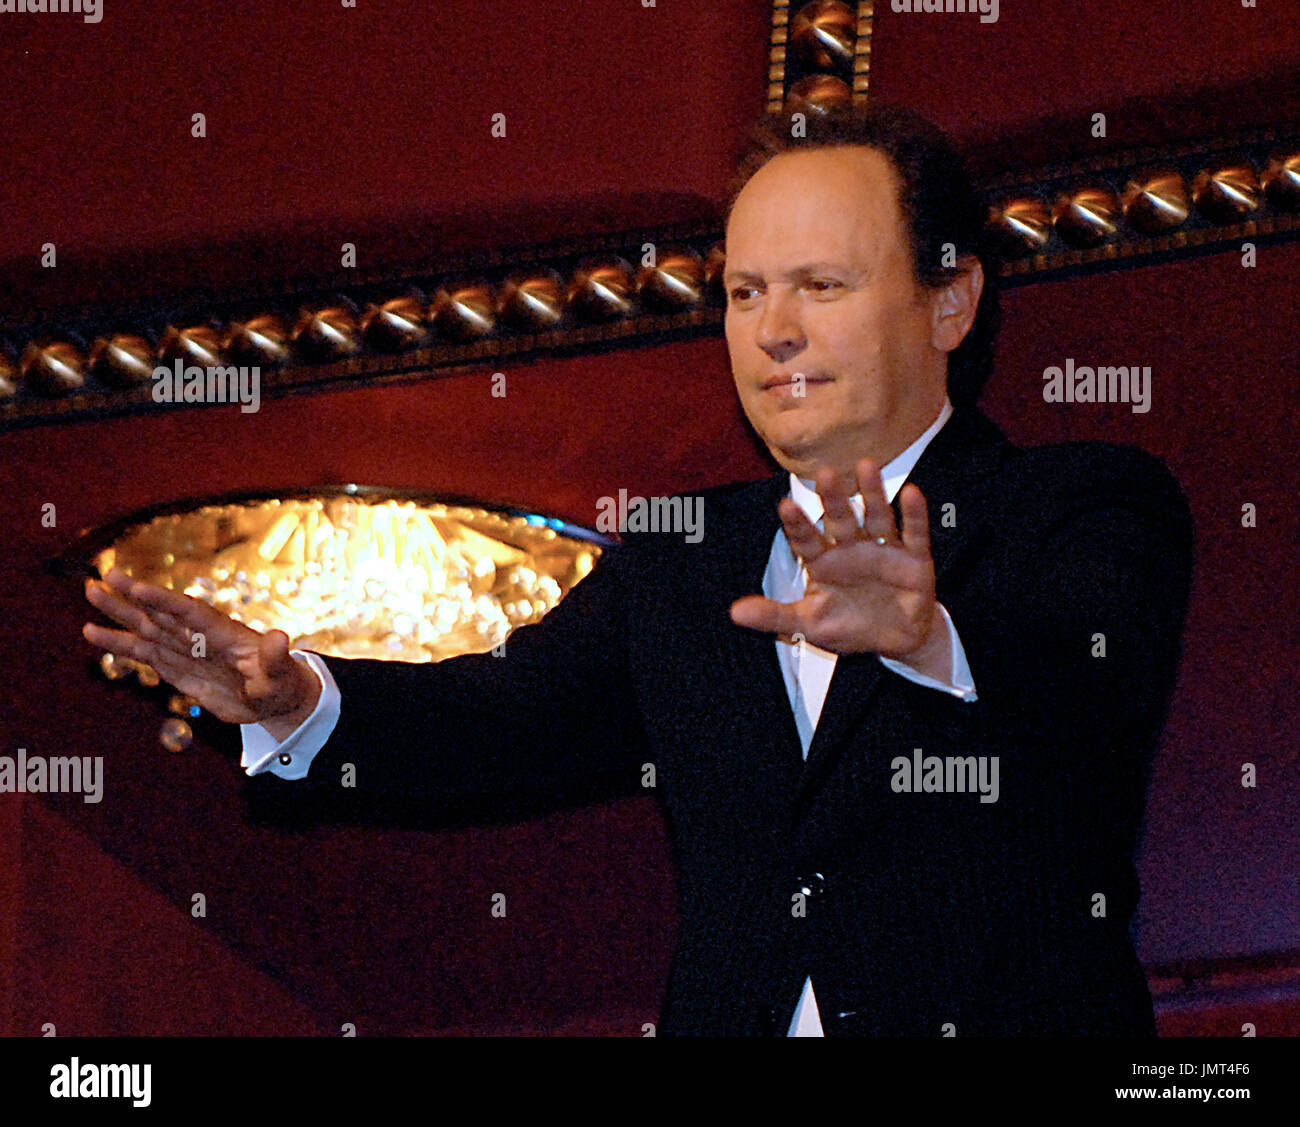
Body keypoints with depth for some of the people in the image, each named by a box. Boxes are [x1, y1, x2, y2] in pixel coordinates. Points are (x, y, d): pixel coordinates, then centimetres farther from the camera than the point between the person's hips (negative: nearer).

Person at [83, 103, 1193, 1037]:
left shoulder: (1098, 507, 3)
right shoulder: (678, 560, 18)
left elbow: (1094, 680, -17)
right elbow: (519, 717, 6)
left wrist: (928, 640, -37)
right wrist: (300, 703, -12)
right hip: (729, 1017, 3)